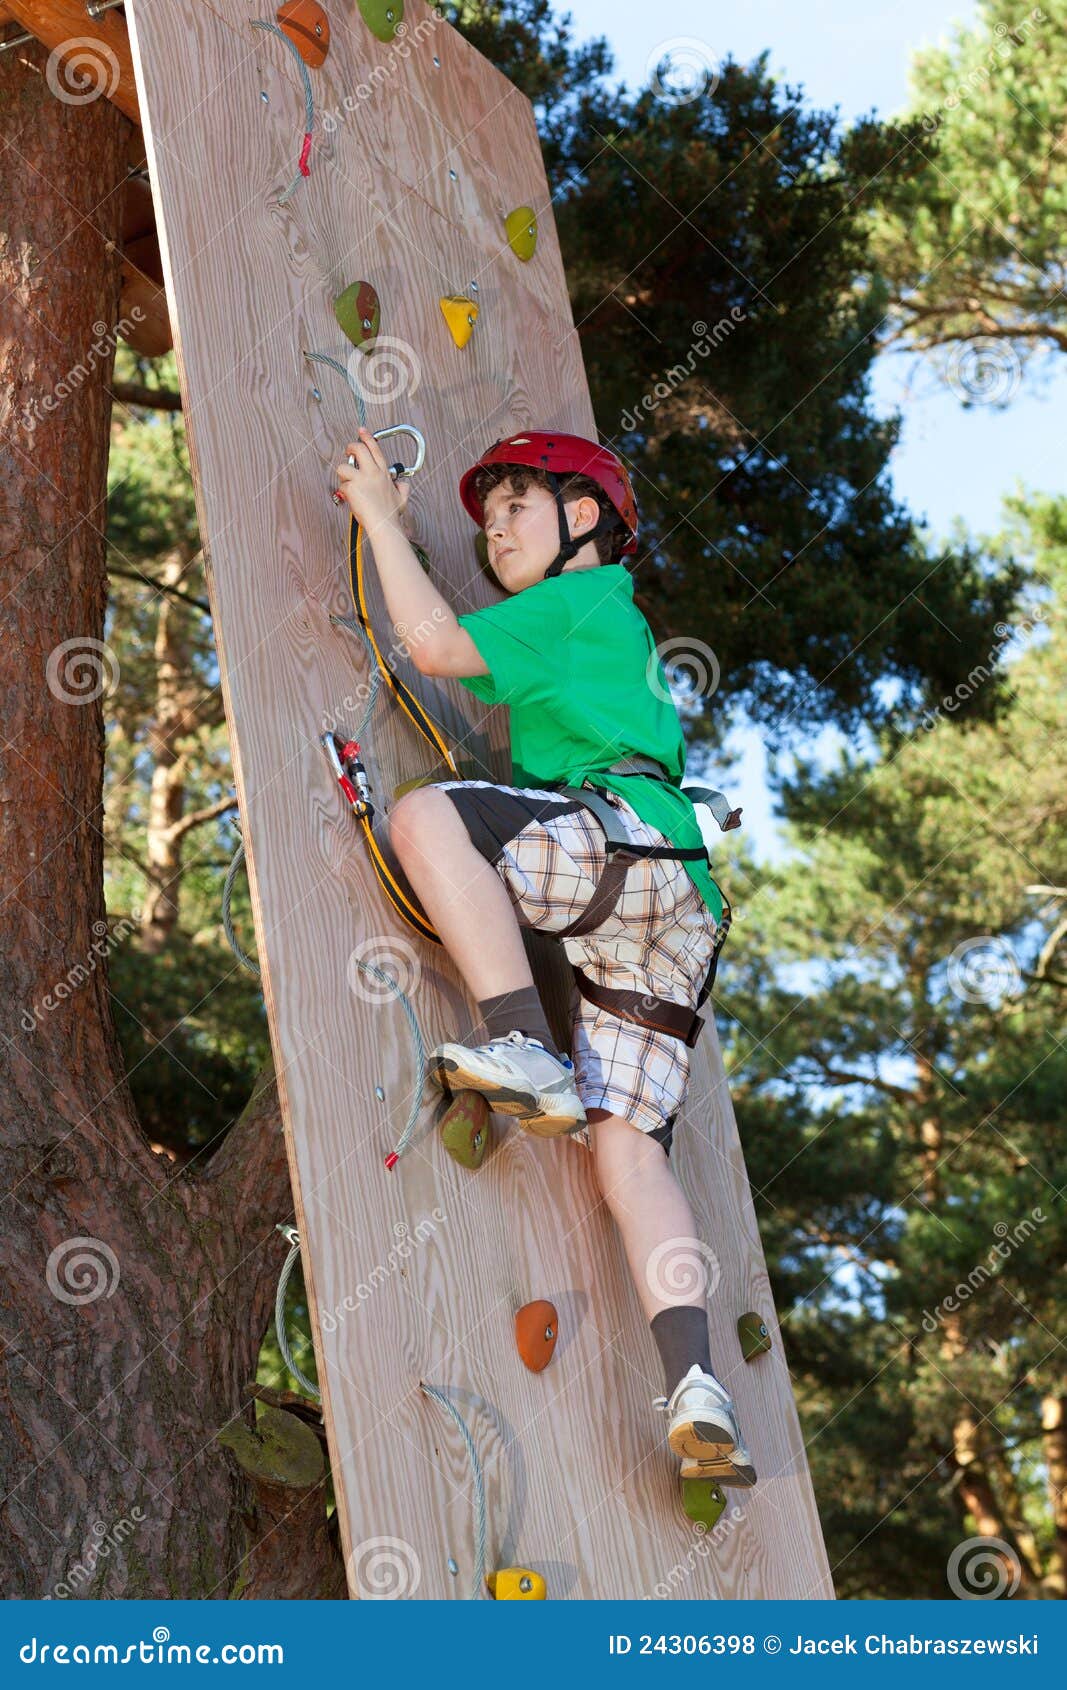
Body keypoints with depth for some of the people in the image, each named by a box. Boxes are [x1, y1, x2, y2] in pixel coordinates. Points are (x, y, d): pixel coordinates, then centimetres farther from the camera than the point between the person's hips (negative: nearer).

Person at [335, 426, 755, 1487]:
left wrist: (381, 517, 7)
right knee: (624, 1140, -5)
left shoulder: (579, 599, 8)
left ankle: (527, 1050, -30)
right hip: (663, 924, 9)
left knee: (423, 815, -23)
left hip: (627, 839, -9)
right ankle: (695, 1387, -19)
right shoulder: (615, 625, 36)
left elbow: (438, 646, -2)